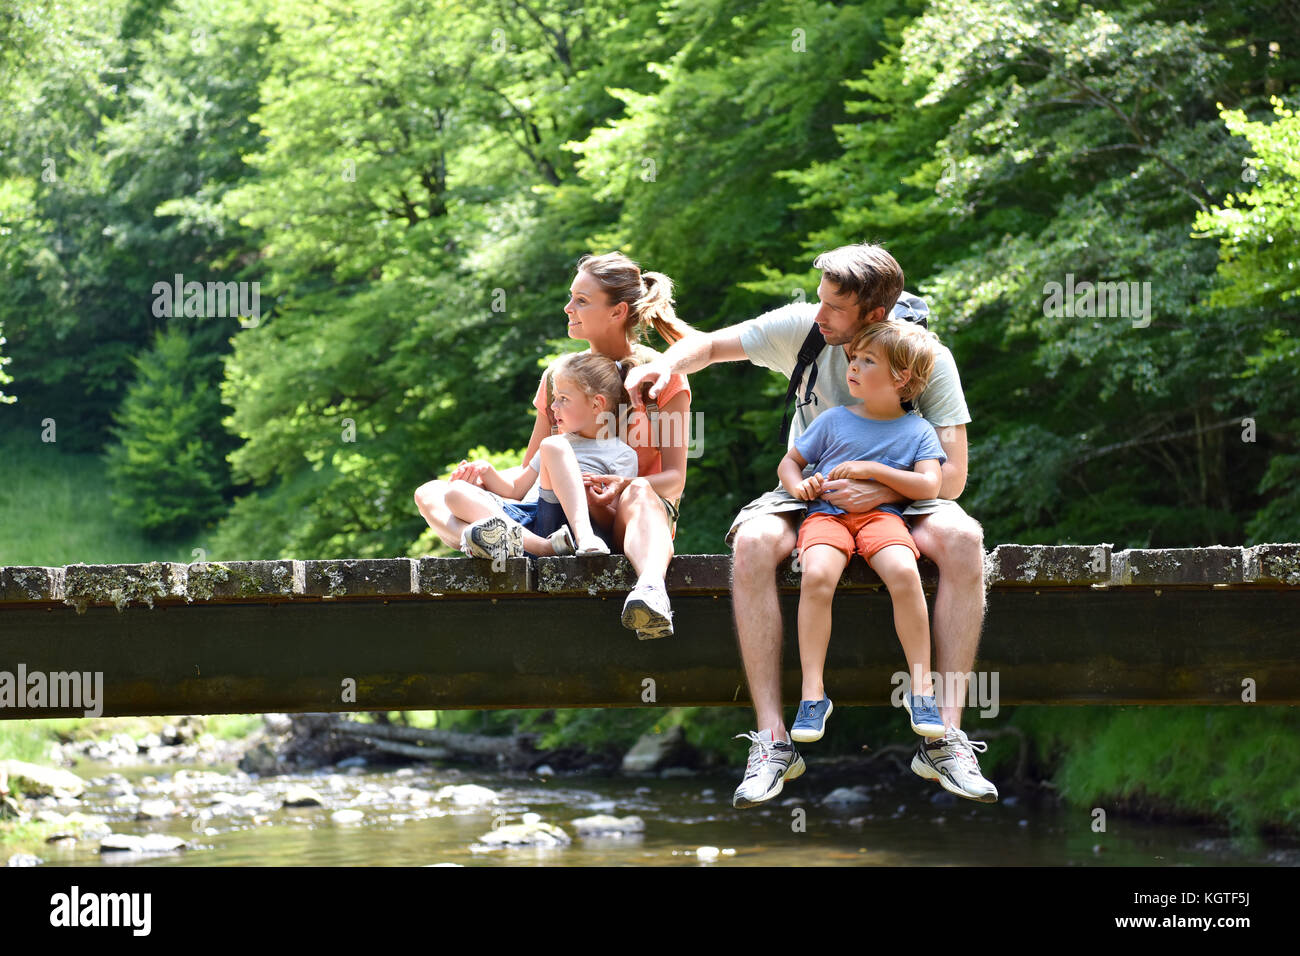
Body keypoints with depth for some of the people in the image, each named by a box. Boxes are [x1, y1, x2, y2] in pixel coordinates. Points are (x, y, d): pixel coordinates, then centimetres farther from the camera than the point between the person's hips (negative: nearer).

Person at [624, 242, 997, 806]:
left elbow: (951, 476, -15)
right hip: (808, 496, 1)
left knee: (962, 538, -35)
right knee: (752, 541, -34)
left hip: (896, 503, -1)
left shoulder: (928, 358, -12)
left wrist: (881, 490, -32)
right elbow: (711, 345, 4)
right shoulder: (803, 328, -8)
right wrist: (669, 364, -19)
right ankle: (772, 739, -34)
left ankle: (945, 738, -33)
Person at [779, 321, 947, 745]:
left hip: (881, 514, -1)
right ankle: (813, 693, -28)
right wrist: (798, 485, -2)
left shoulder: (917, 431, 11)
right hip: (826, 514, 1)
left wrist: (872, 470, -10)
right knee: (816, 575, -34)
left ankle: (921, 687, -23)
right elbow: (789, 461, 22)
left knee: (904, 572, -35)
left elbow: (929, 485, -2)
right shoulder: (834, 421, 15)